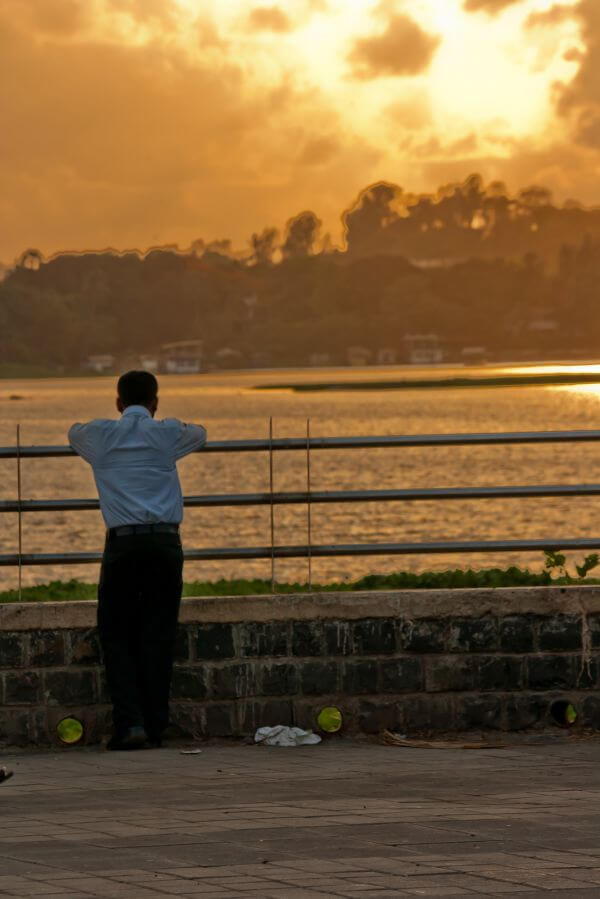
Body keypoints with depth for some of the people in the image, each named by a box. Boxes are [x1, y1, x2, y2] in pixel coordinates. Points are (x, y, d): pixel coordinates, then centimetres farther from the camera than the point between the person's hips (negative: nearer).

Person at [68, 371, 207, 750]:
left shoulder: (100, 436, 8)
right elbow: (200, 434, 31)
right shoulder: (168, 433, 8)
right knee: (157, 637, 4)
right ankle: (154, 726, 3)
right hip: (165, 541, 1)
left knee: (116, 636, 6)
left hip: (122, 543, -1)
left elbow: (74, 433, 33)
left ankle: (130, 723, -8)